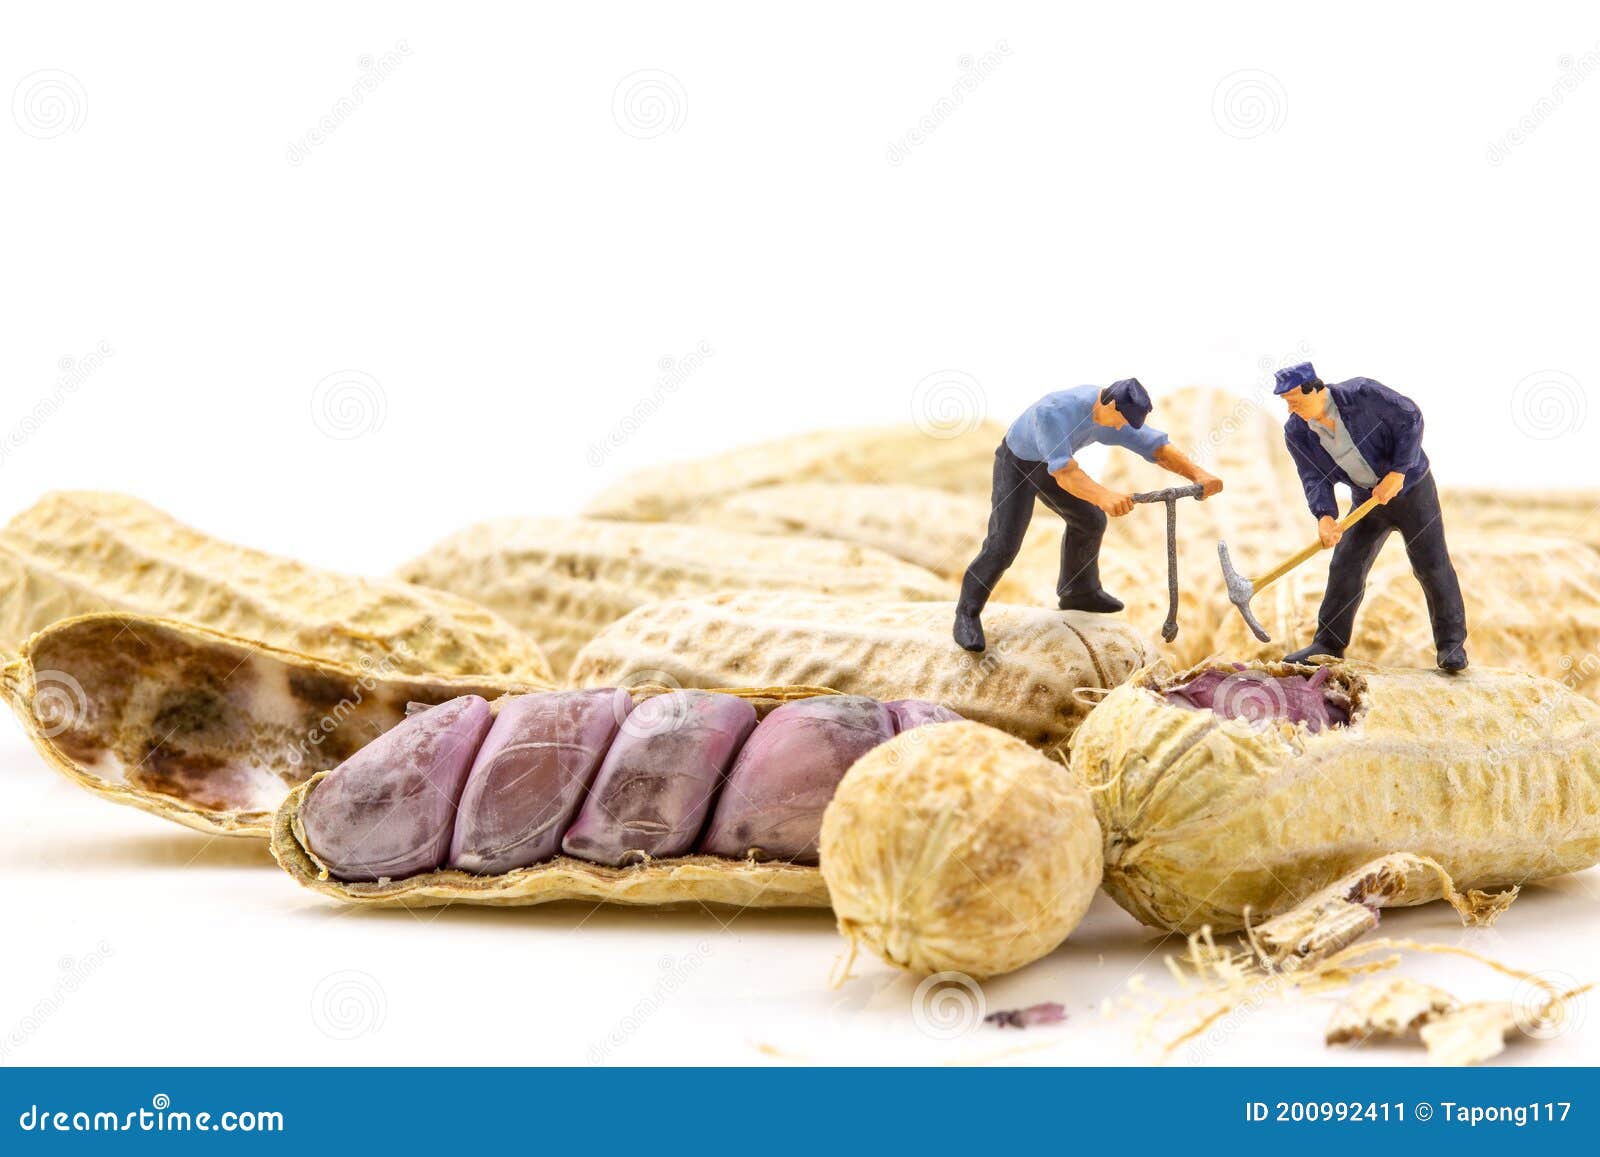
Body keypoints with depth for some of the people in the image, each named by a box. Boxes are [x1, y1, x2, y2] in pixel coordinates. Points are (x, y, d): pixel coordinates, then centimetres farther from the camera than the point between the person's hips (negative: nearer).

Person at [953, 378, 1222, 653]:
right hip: (1016, 466, -7)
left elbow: (1158, 447, -17)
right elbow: (1063, 473, -53)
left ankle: (1078, 593, 35)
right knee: (1004, 544, -18)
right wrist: (1104, 496, -71)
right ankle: (968, 613, -3)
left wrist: (1199, 475, -34)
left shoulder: (1114, 413, -20)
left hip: (1048, 463, 7)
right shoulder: (1051, 411, -44)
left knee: (1089, 521, 15)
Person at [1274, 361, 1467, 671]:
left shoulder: (1362, 394, -24)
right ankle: (1329, 643, 9)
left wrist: (1397, 473, -24)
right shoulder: (1296, 433, -10)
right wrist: (1325, 516, -31)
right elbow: (1315, 479, -12)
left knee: (1432, 564, -3)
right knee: (1345, 567, -2)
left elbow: (1410, 418, -18)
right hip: (1367, 499, 4)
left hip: (1411, 486, -4)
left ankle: (1452, 643, 8)